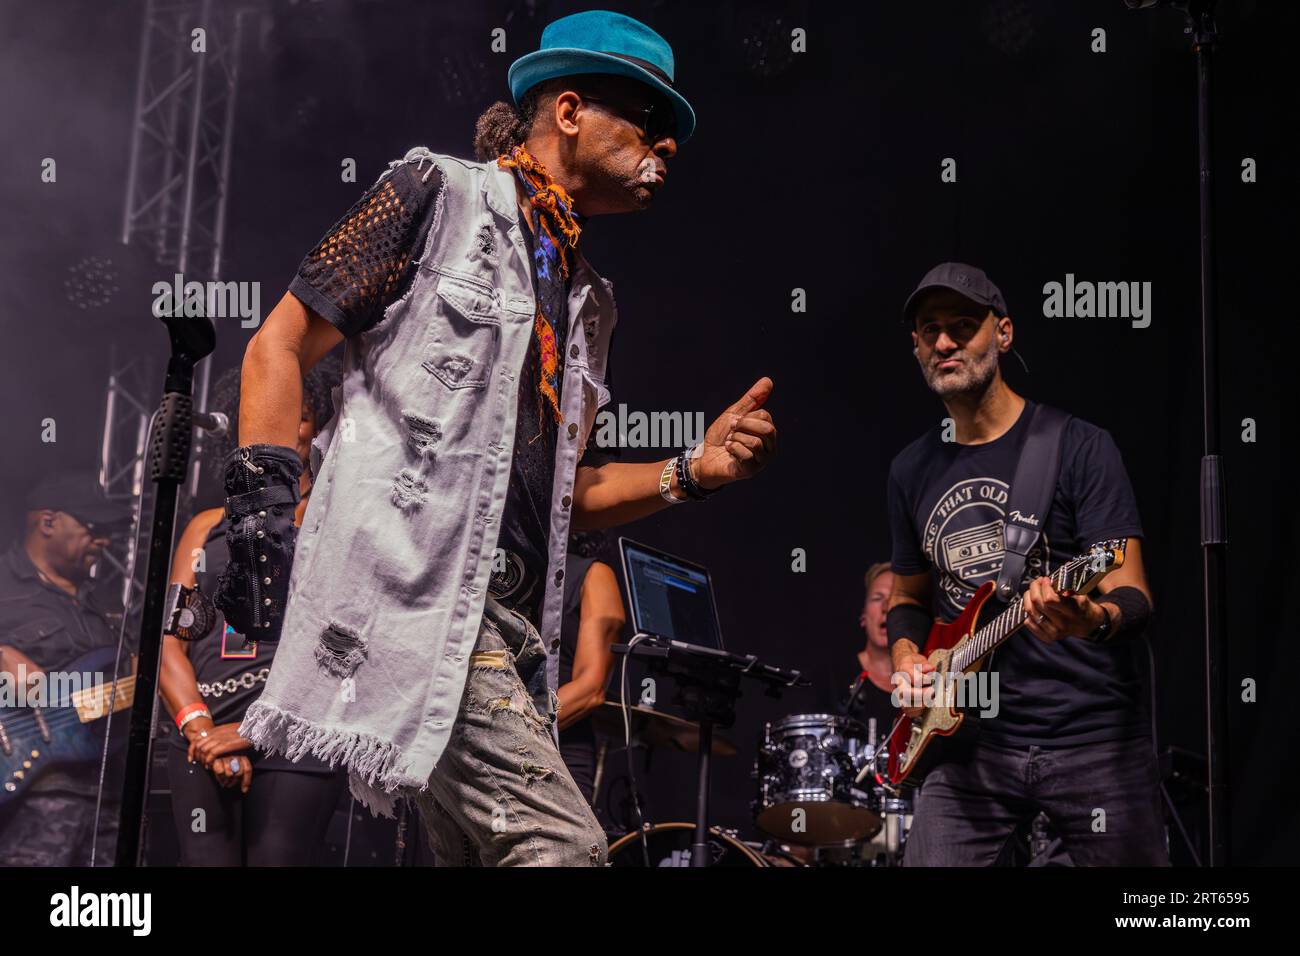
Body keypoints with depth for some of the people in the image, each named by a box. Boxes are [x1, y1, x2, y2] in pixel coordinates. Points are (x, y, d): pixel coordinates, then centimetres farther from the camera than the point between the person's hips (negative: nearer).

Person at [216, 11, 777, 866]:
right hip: (408, 579, -8)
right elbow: (279, 347, 0)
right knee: (562, 843, -20)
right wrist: (264, 507, -11)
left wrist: (693, 471, 8)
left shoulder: (589, 300, 24)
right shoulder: (441, 193, 3)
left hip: (514, 616, 9)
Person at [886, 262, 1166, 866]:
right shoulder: (912, 470, 11)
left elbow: (1132, 594, -9)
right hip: (973, 740, 4)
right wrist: (906, 657, 2)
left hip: (1092, 738, -3)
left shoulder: (1077, 447, -4)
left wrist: (1096, 621, -32)